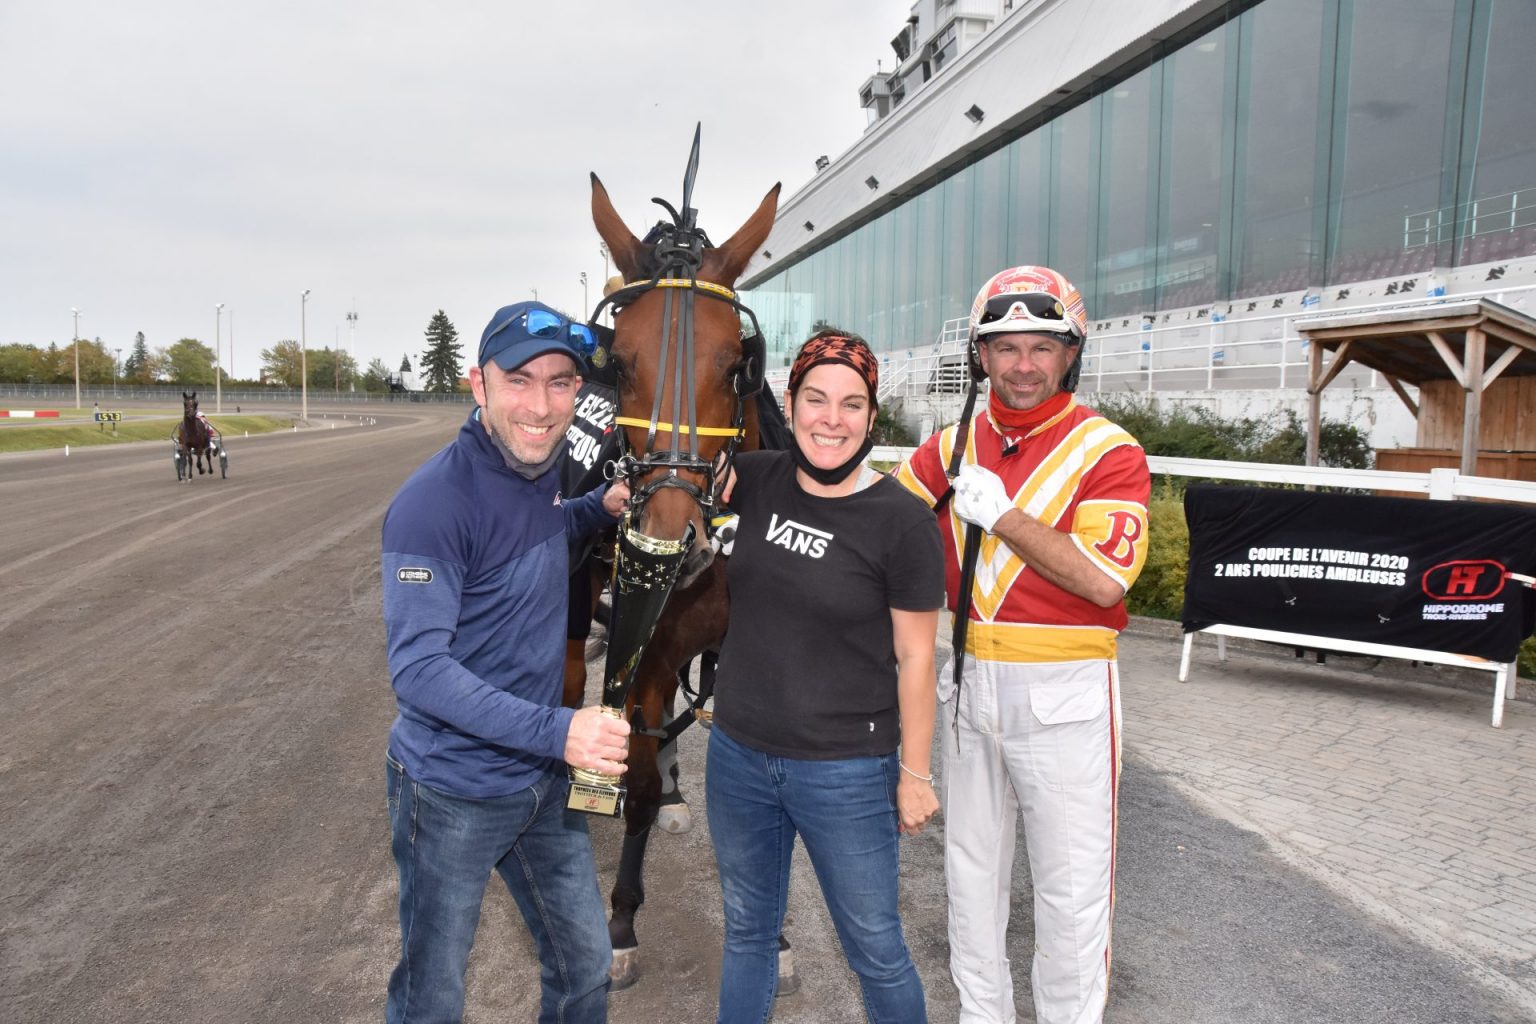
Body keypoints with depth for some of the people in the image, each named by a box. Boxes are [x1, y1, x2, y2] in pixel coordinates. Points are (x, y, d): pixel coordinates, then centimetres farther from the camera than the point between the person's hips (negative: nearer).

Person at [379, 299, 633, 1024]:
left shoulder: (542, 466, -3)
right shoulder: (434, 503, -25)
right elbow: (417, 669, -28)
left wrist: (604, 507, 0)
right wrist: (555, 729, -36)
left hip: (544, 779, 7)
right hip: (452, 796, -6)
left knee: (586, 965, 20)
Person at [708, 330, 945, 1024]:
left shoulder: (902, 521, -15)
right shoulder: (759, 482, -3)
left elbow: (914, 658, -11)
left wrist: (915, 775, -6)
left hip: (846, 772, -4)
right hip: (738, 754, 4)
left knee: (875, 952, 14)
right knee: (747, 932, 24)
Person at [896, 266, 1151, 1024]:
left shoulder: (1107, 451, -10)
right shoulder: (954, 445, 5)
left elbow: (1103, 580, -21)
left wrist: (1000, 513, -19)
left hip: (1065, 693, -5)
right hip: (969, 681, 5)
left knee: (1071, 884, 7)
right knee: (972, 867, 19)